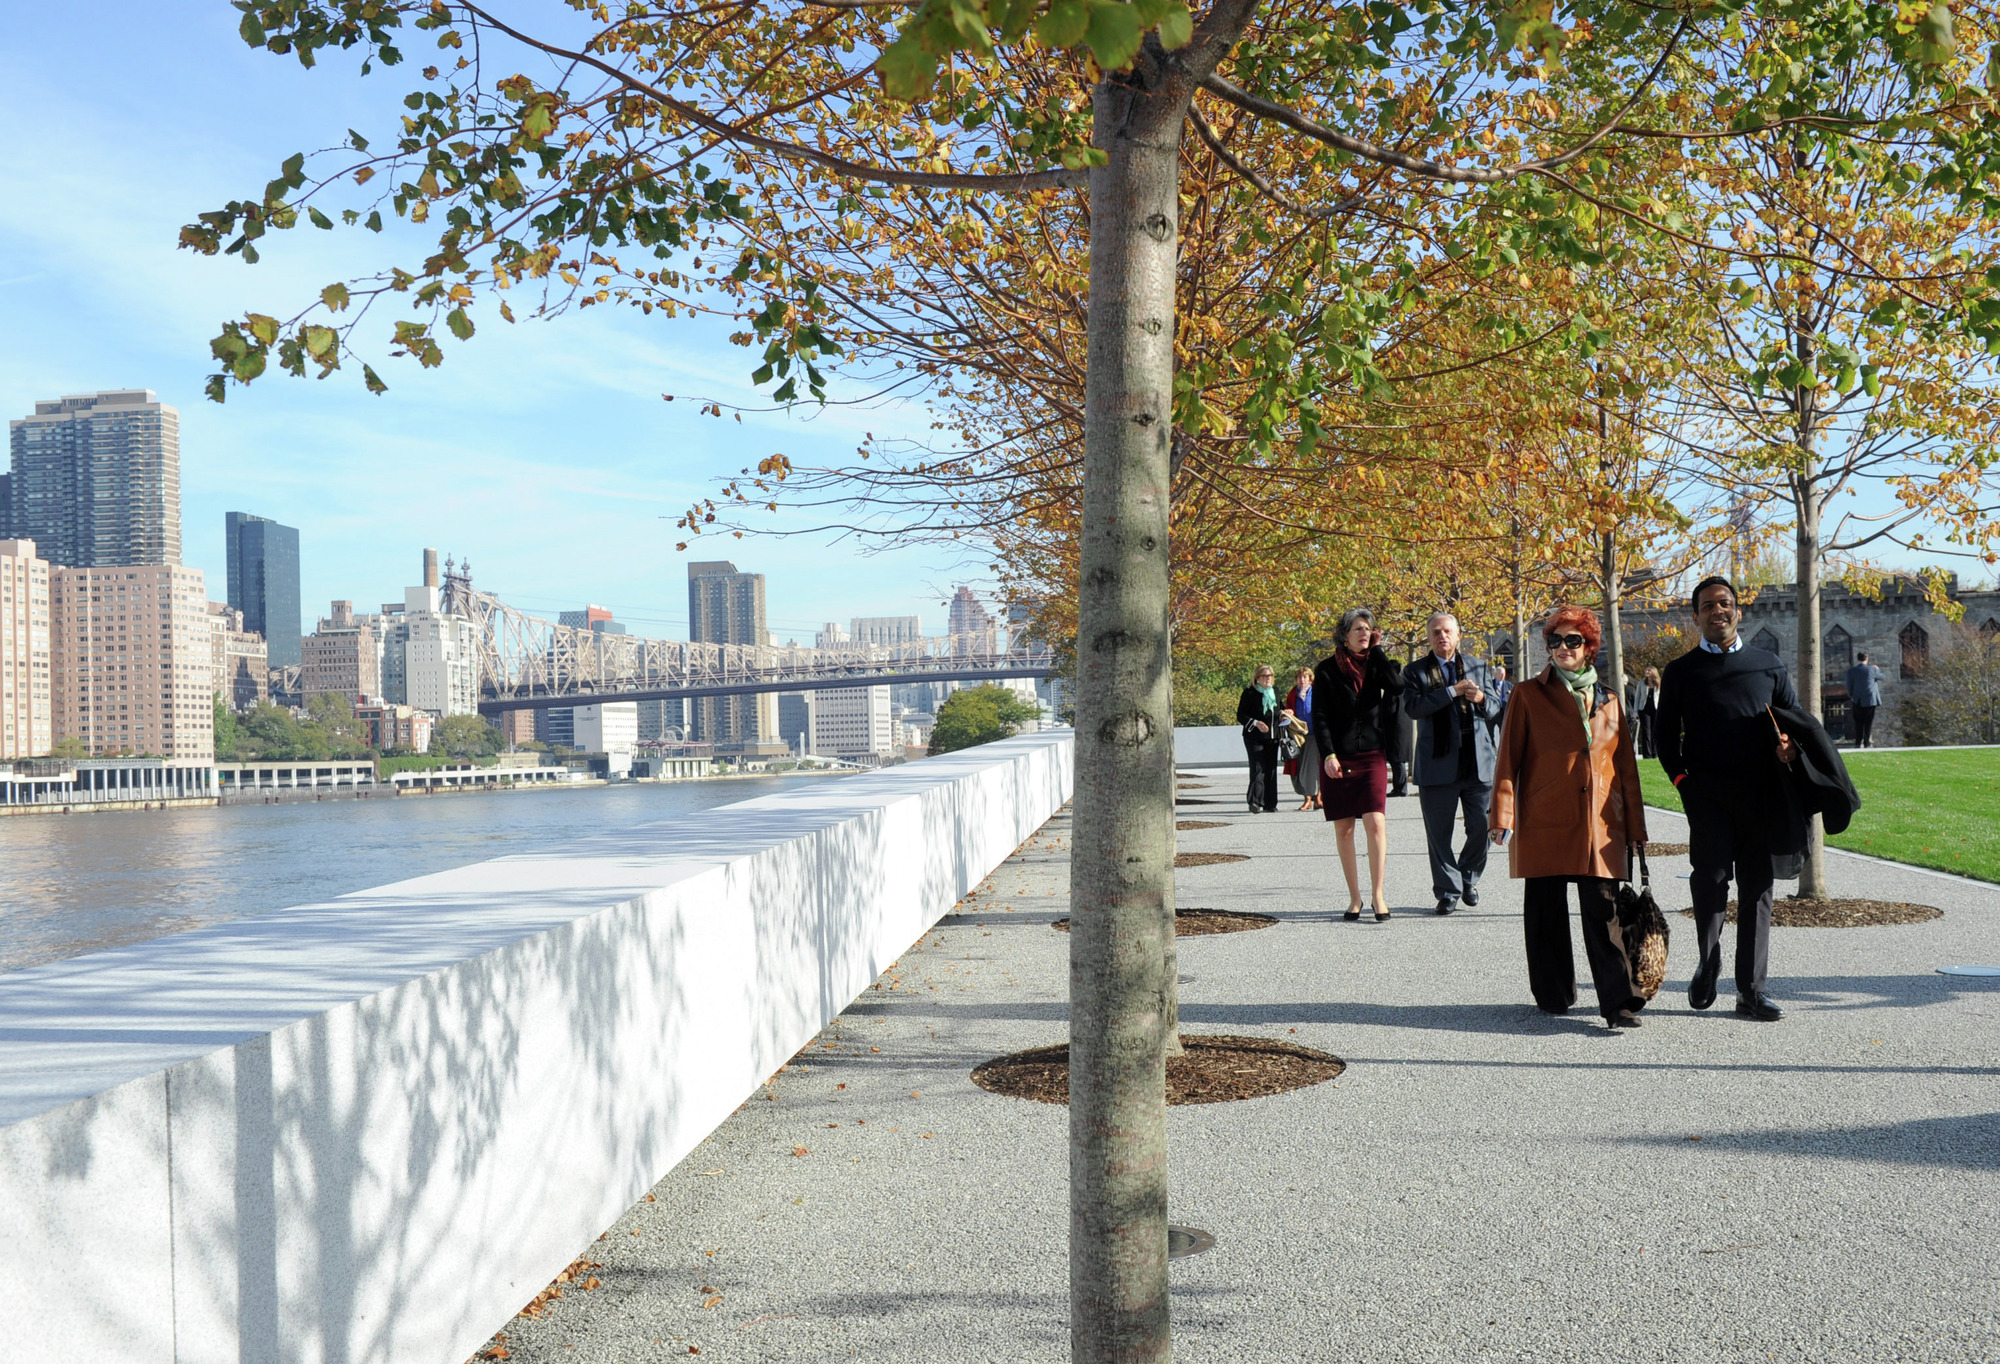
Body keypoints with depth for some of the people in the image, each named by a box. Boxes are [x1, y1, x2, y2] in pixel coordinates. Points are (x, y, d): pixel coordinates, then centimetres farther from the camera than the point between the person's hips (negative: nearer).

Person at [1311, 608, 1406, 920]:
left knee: (1376, 823, -11)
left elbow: (1397, 686, -12)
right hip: (1337, 759, -1)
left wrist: (1377, 650, -4)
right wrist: (1328, 754, -11)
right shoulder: (1327, 669, 2)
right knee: (1343, 829, 3)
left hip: (1371, 756, 1)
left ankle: (1379, 895, -3)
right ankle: (1354, 897, 13)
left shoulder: (1375, 664, 9)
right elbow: (1319, 716, -1)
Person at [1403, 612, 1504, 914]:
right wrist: (1453, 691, -17)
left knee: (1482, 827, 2)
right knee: (1439, 833, 2)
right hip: (1438, 763, -2)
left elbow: (1495, 708, 14)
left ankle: (1469, 878, 26)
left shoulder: (1477, 667, 14)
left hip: (1478, 761, 2)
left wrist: (1481, 699, -10)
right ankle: (1448, 890, 14)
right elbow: (1412, 707, -12)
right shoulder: (1416, 671, 4)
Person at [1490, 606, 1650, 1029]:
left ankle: (1618, 1000, -6)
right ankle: (1553, 995, 18)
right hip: (1543, 823, -1)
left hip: (1599, 826, 2)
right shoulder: (1529, 695, 5)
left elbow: (1625, 768, 17)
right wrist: (1503, 816, -6)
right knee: (1546, 911, 5)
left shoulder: (1608, 701, 14)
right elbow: (1508, 759, 3)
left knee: (1604, 910, -5)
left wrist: (1633, 827, 13)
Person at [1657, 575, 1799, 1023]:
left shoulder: (1768, 665, 15)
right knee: (1711, 874, -15)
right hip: (1706, 790, -2)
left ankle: (1751, 989, 8)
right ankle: (1708, 964, 8)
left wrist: (1787, 747, -3)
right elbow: (1665, 735, 11)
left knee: (1757, 886, 2)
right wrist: (1680, 777, -3)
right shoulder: (1681, 671, 10)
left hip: (1760, 792, 2)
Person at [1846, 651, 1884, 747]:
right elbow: (1881, 677, 14)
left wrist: (1851, 697, 18)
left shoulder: (1851, 671, -4)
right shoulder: (1872, 669, -6)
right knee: (1869, 722, 4)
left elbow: (1849, 687, 1)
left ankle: (1858, 743, 3)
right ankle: (1867, 743, 1)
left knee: (1858, 722, 7)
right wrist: (1877, 670, 34)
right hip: (1871, 700, -1)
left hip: (1858, 701, 1)